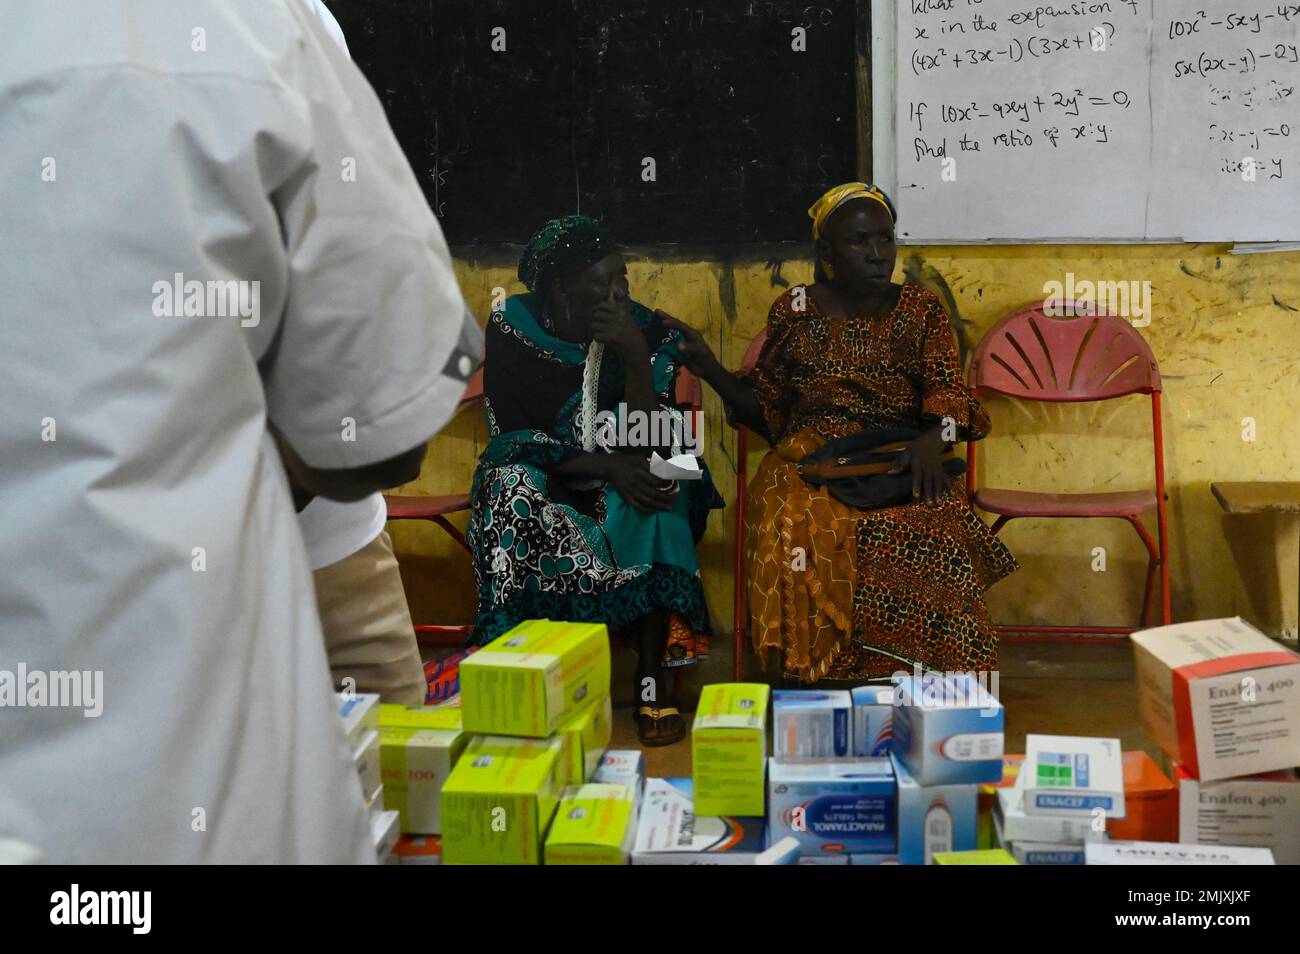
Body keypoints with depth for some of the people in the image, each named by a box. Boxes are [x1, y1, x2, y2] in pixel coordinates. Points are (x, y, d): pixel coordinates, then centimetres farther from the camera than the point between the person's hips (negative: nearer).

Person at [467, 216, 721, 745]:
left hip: (625, 475, 1)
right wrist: (608, 468, -27)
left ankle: (652, 680, -27)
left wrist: (636, 358, -28)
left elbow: (647, 444, -15)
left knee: (656, 504, -32)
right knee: (513, 493, -34)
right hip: (540, 470, -1)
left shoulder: (650, 332, -9)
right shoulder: (512, 329, -11)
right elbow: (512, 438, -15)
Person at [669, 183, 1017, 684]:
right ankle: (821, 672, -21)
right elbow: (766, 409, 15)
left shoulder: (921, 309, 10)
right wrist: (712, 371, -2)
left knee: (935, 524, -33)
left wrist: (931, 440, -24)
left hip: (900, 457, 0)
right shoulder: (794, 312, 11)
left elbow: (945, 389, -2)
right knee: (798, 524, -34)